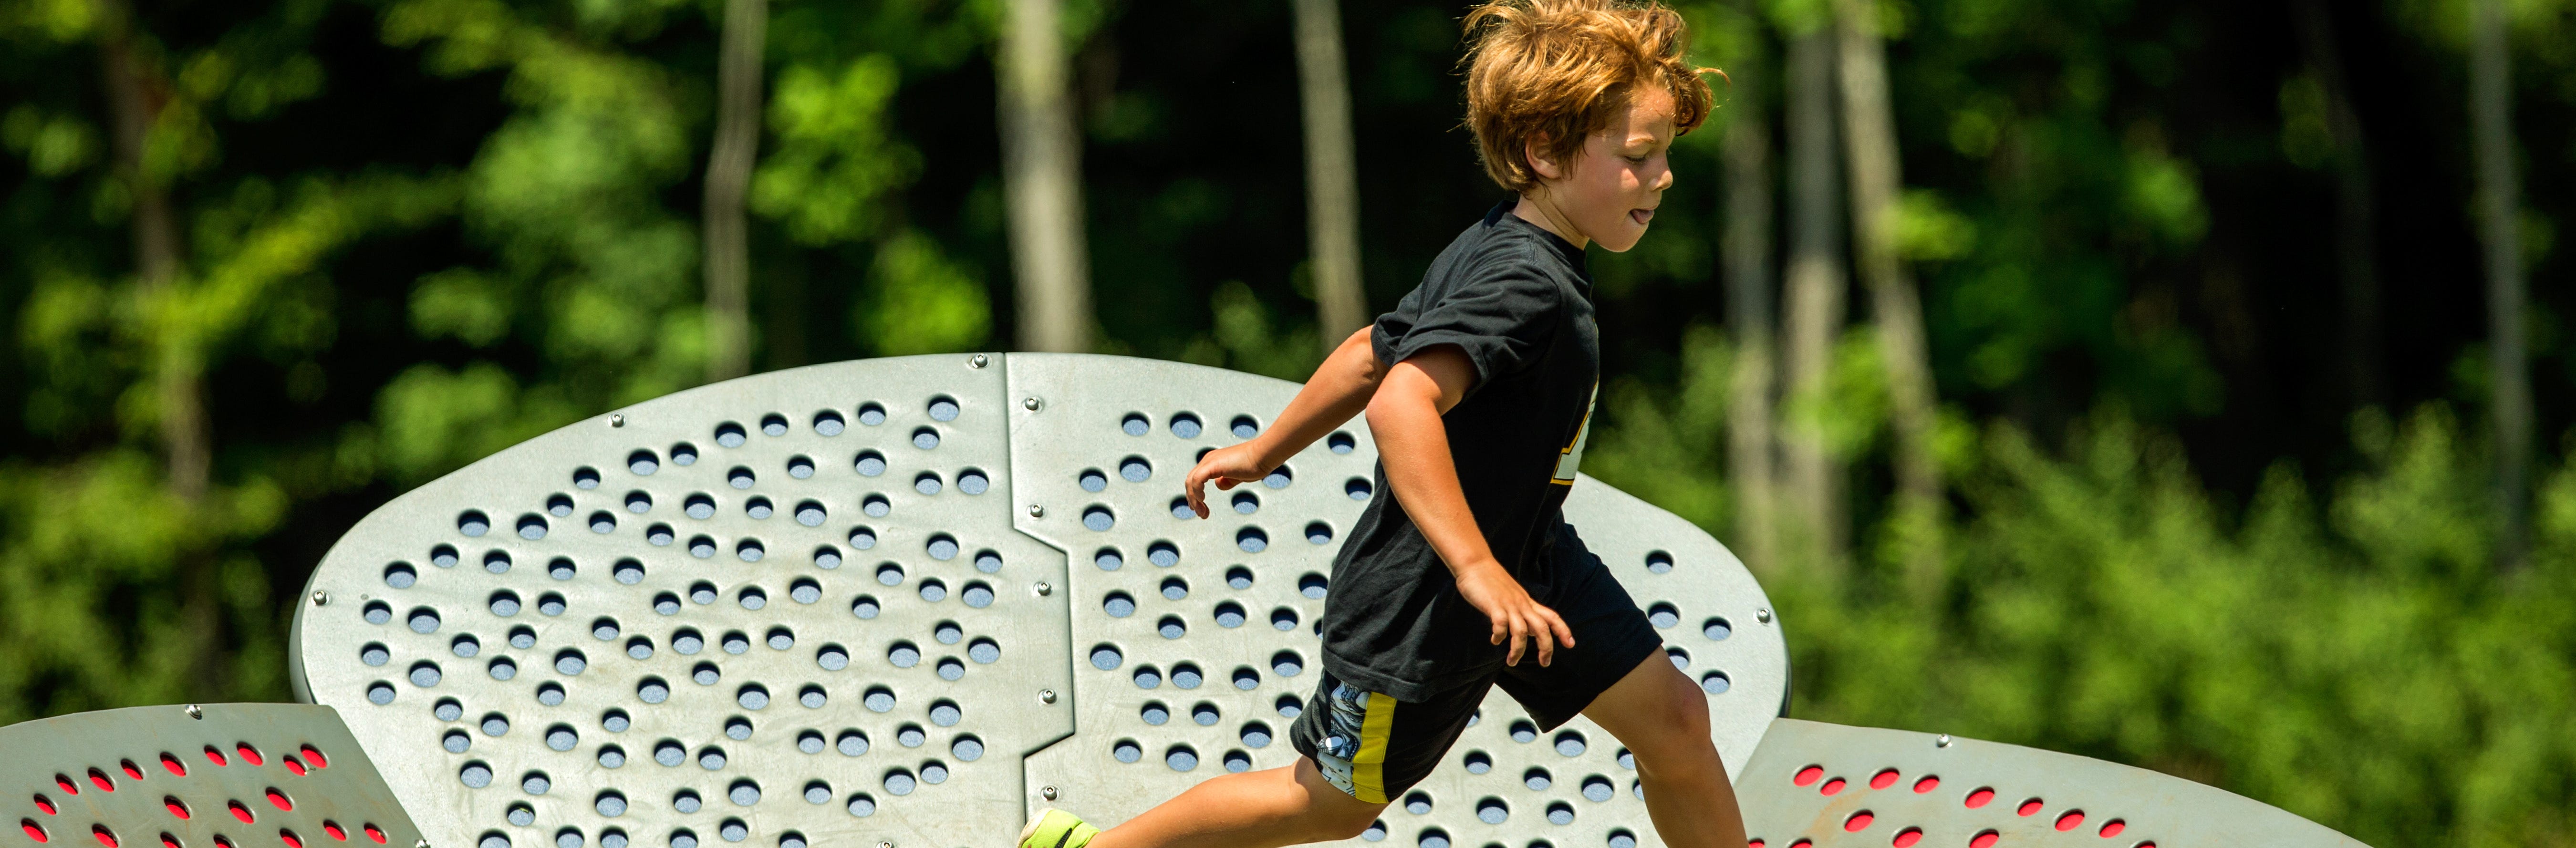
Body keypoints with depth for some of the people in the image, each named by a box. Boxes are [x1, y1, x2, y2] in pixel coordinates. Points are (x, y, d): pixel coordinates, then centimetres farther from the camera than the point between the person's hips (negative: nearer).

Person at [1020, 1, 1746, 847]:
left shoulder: (1492, 253, 3)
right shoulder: (1527, 285, -29)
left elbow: (1373, 352, 13)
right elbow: (1402, 402, -42)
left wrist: (1267, 451, 25)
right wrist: (1477, 569, -44)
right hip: (1416, 603, -9)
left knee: (1673, 719, 3)